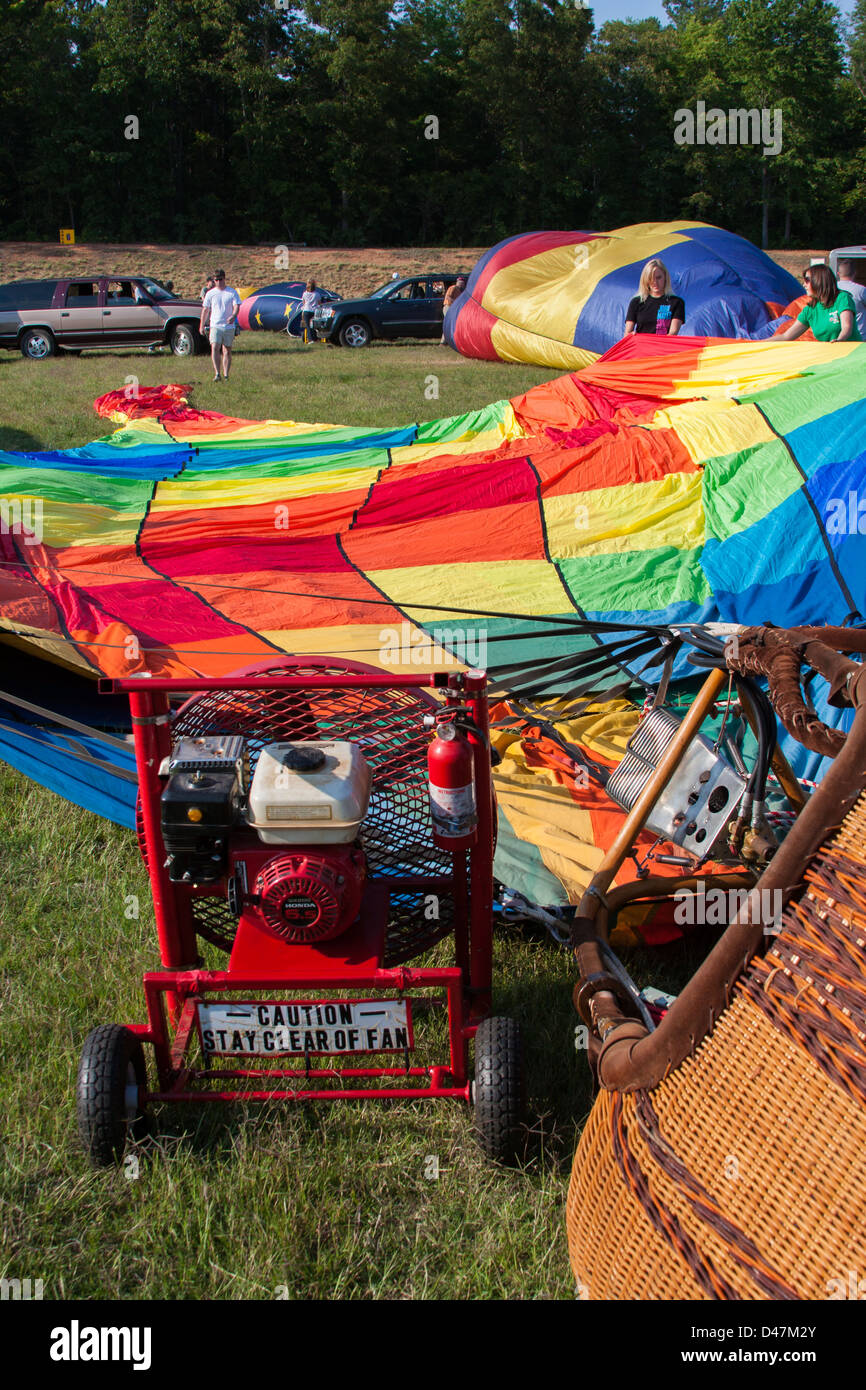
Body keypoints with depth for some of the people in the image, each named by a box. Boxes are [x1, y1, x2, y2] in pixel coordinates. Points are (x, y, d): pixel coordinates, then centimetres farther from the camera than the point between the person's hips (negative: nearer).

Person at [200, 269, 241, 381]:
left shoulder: (232, 292, 4)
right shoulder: (210, 293, 7)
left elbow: (236, 306, -5)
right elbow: (205, 310, 11)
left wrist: (233, 315, -27)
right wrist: (202, 325, 9)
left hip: (229, 326, 0)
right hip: (215, 325, 0)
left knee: (227, 351, 4)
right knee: (215, 348, -16)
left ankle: (226, 375, 10)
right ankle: (217, 373, -20)